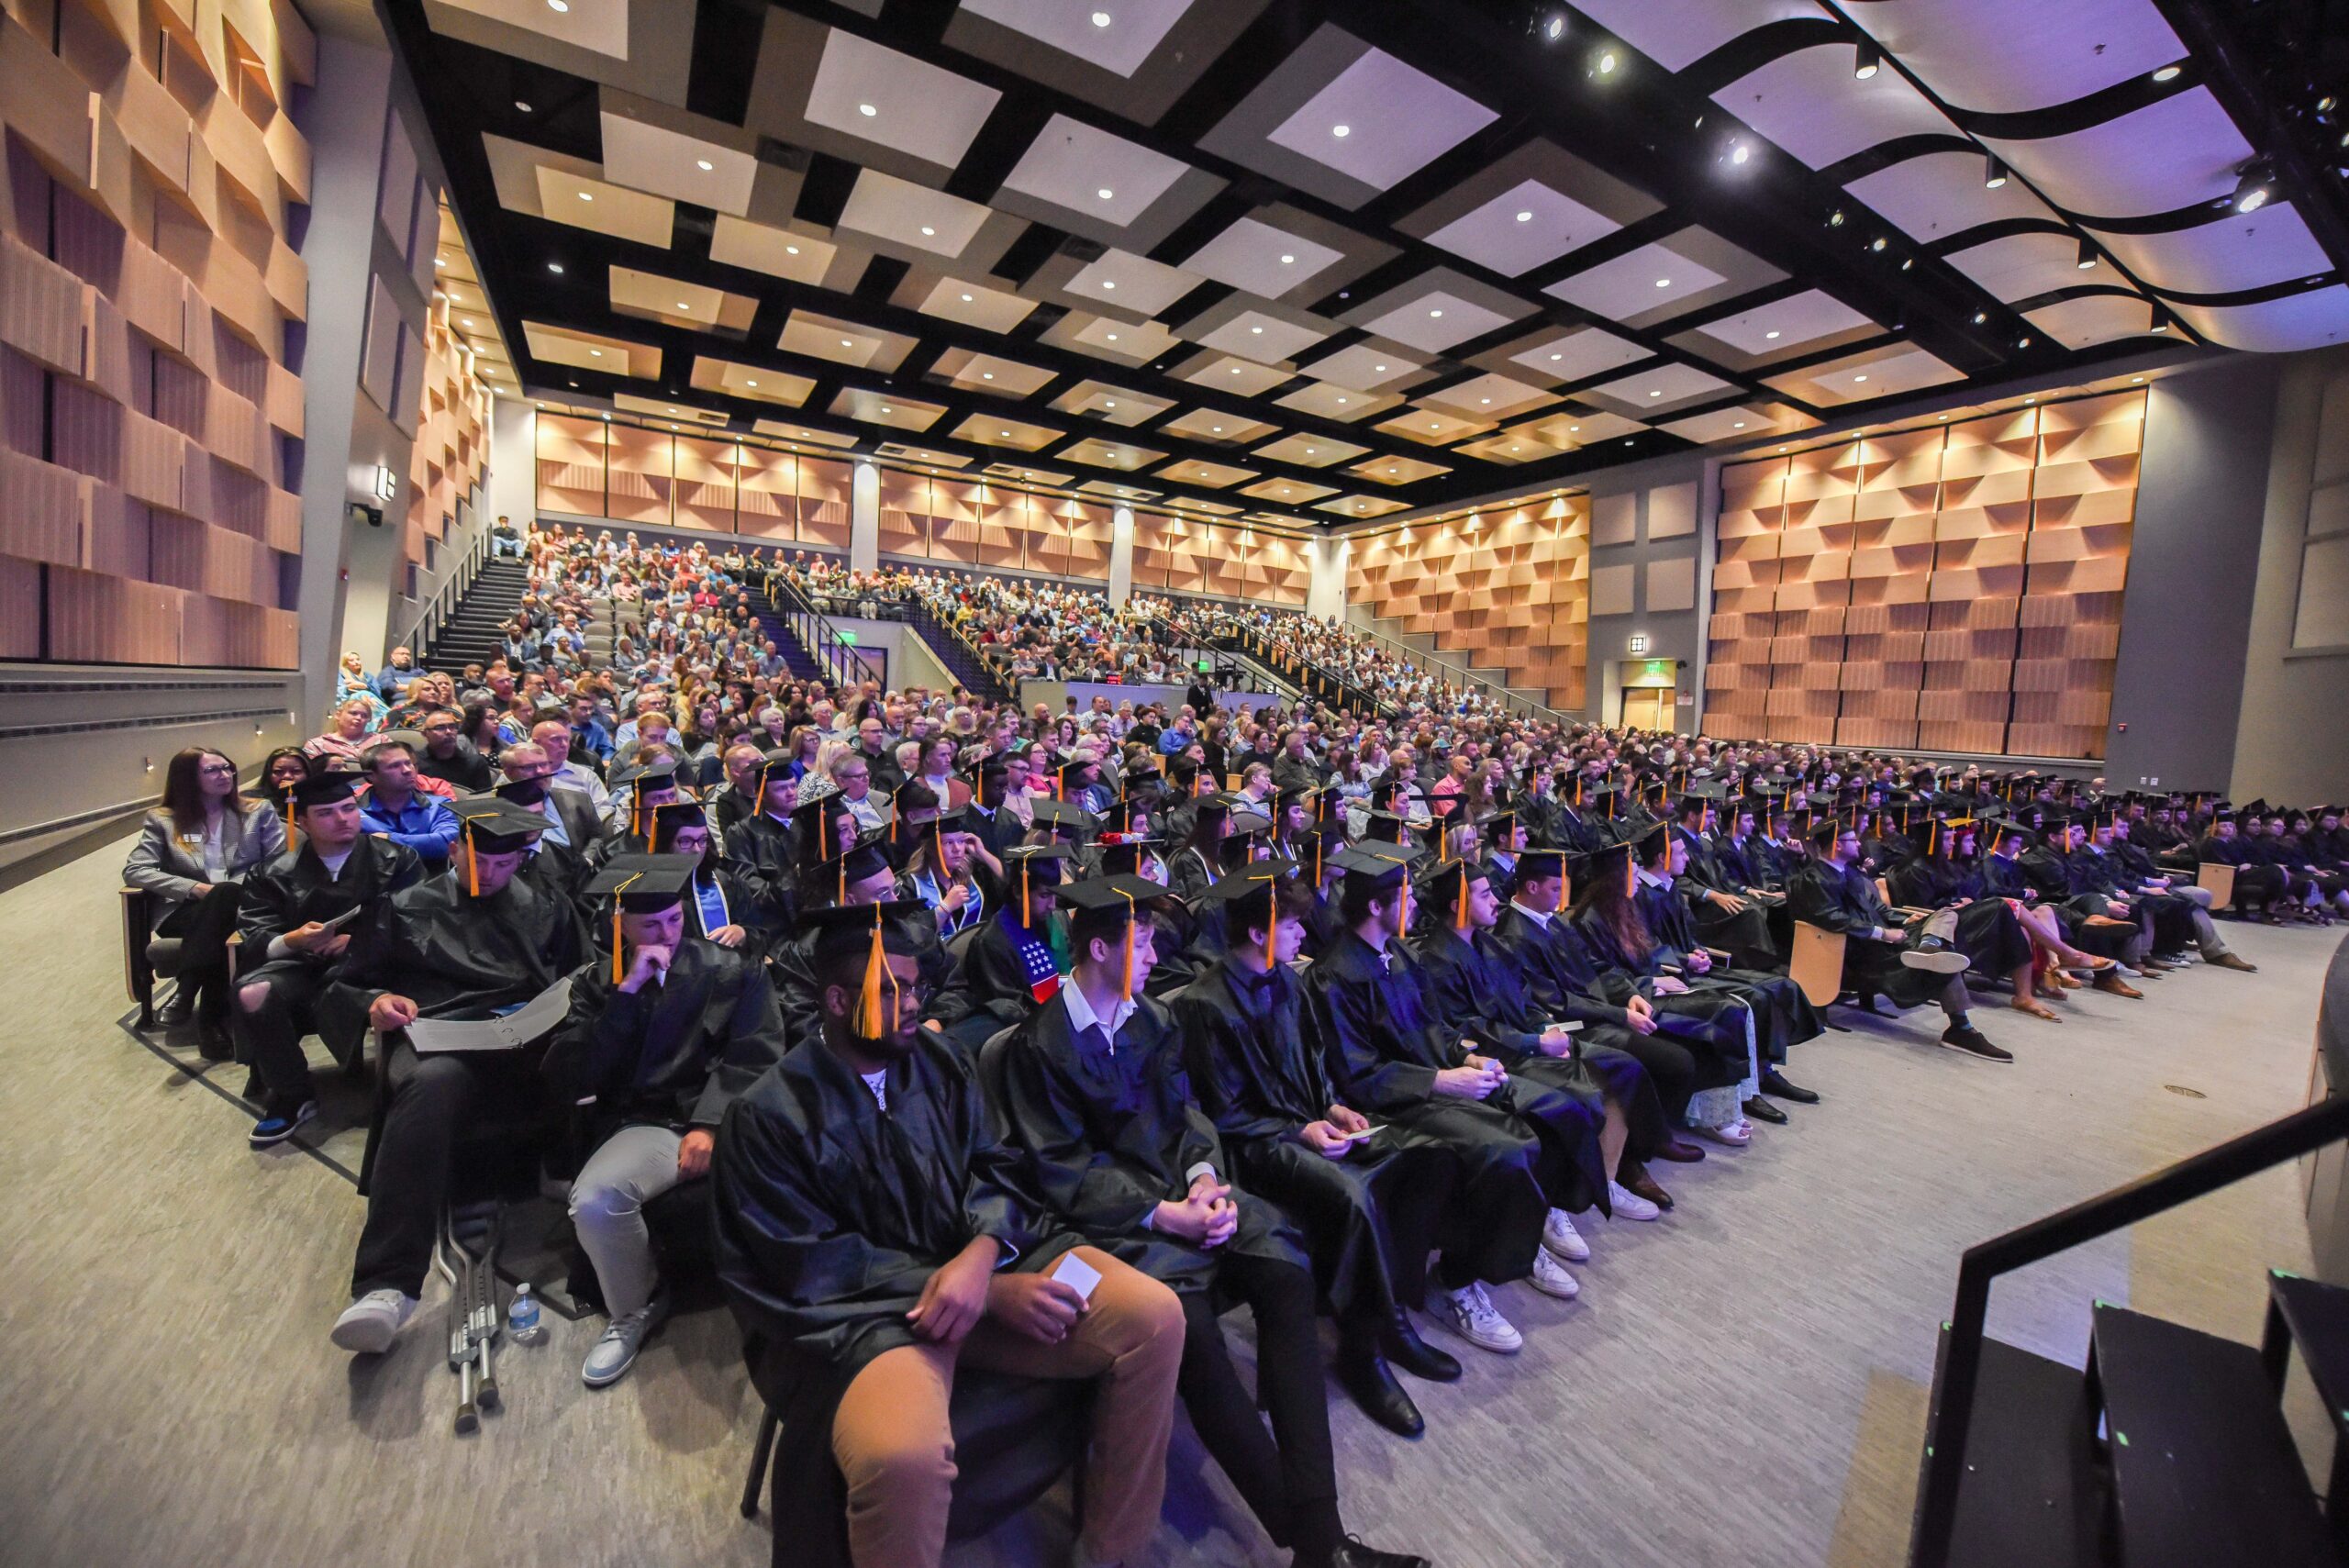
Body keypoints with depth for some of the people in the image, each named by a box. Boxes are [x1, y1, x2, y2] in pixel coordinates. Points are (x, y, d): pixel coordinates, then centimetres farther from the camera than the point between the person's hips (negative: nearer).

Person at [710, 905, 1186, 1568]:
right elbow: (816, 1264, -12)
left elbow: (992, 1165, 5)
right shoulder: (765, 1116, -9)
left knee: (1155, 1317, -14)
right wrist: (994, 1294, -18)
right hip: (870, 1304, -4)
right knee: (903, 1458, -37)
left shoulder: (937, 1060, 4)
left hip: (982, 1258, 5)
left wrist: (980, 1257, -20)